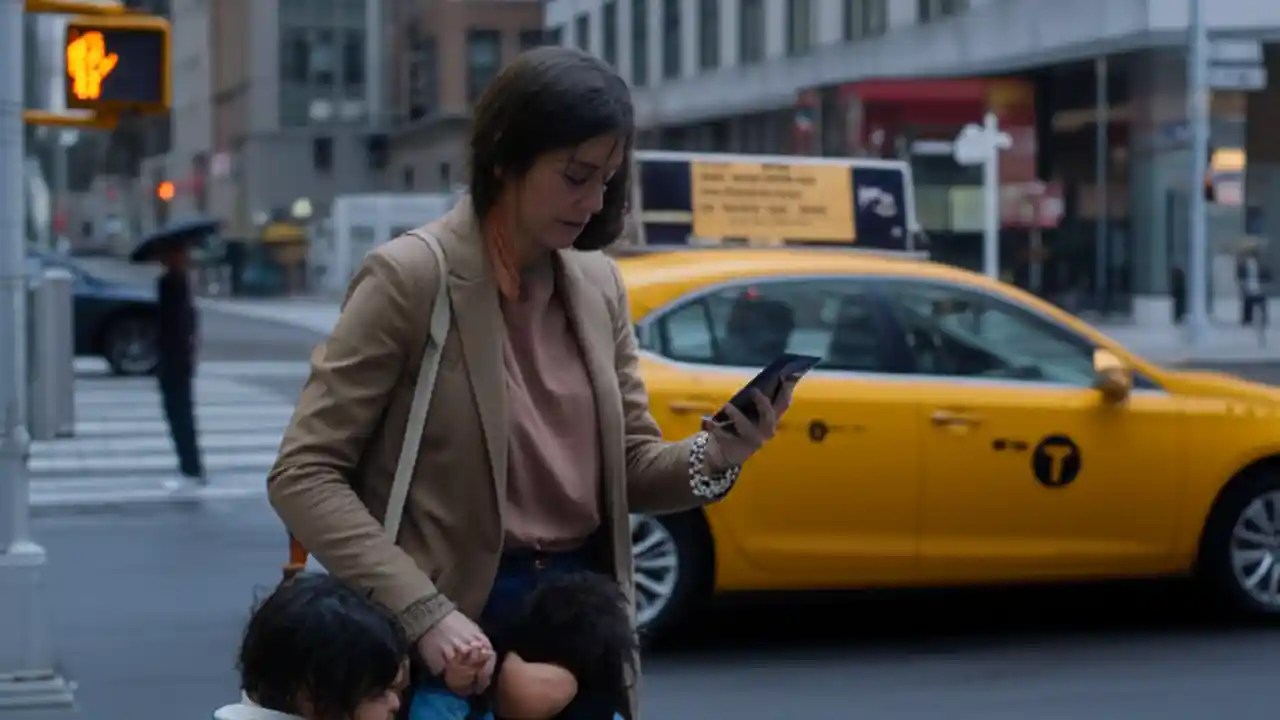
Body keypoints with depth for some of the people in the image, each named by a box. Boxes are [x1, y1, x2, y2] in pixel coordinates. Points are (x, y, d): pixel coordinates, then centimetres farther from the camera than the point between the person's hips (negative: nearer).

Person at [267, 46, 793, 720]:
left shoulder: (599, 284, 6)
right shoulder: (410, 276, -12)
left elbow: (630, 468, 9)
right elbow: (302, 475, -14)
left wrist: (715, 453, -12)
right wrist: (422, 612, -23)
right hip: (465, 622, -5)